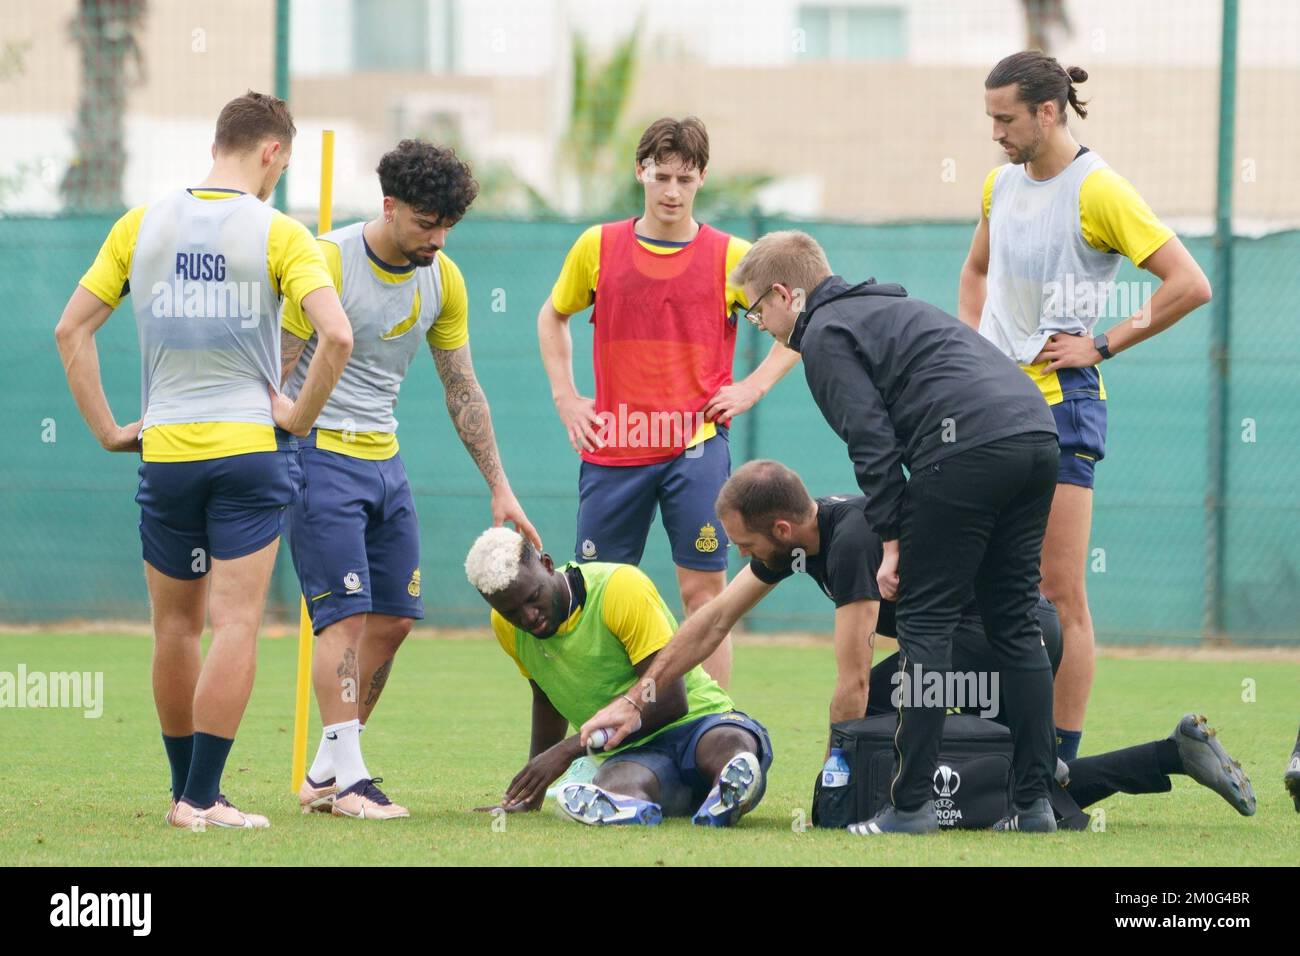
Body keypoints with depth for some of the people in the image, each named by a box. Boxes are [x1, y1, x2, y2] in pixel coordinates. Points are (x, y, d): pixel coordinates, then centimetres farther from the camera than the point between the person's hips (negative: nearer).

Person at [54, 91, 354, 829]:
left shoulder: (141, 226, 5)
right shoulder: (277, 234, -6)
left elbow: (71, 330, 4)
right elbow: (337, 334, -18)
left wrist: (107, 428, 8)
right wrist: (300, 415, -5)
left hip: (165, 450, 3)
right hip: (250, 447, -3)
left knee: (177, 626, 14)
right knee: (237, 624, -3)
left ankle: (186, 790, 22)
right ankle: (203, 799, -8)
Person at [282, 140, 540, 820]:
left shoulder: (442, 279, 5)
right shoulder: (329, 263, -14)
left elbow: (462, 388, 12)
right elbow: (278, 374, -12)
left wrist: (500, 488, 10)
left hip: (384, 457, 7)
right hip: (320, 452, -7)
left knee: (393, 620, 4)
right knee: (346, 615, -14)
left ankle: (323, 774, 13)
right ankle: (348, 781, -14)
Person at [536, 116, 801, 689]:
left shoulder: (730, 256, 0)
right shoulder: (598, 248, 5)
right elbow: (553, 317, 22)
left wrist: (753, 388, -1)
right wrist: (565, 397, 11)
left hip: (696, 447, -2)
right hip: (612, 448, 2)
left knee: (704, 588, -4)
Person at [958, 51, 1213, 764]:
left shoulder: (1097, 191, -11)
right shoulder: (1002, 183, 12)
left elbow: (1190, 284, -15)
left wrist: (1102, 344, -12)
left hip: (1059, 401, -7)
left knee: (1061, 595, -7)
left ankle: (1060, 767, -5)